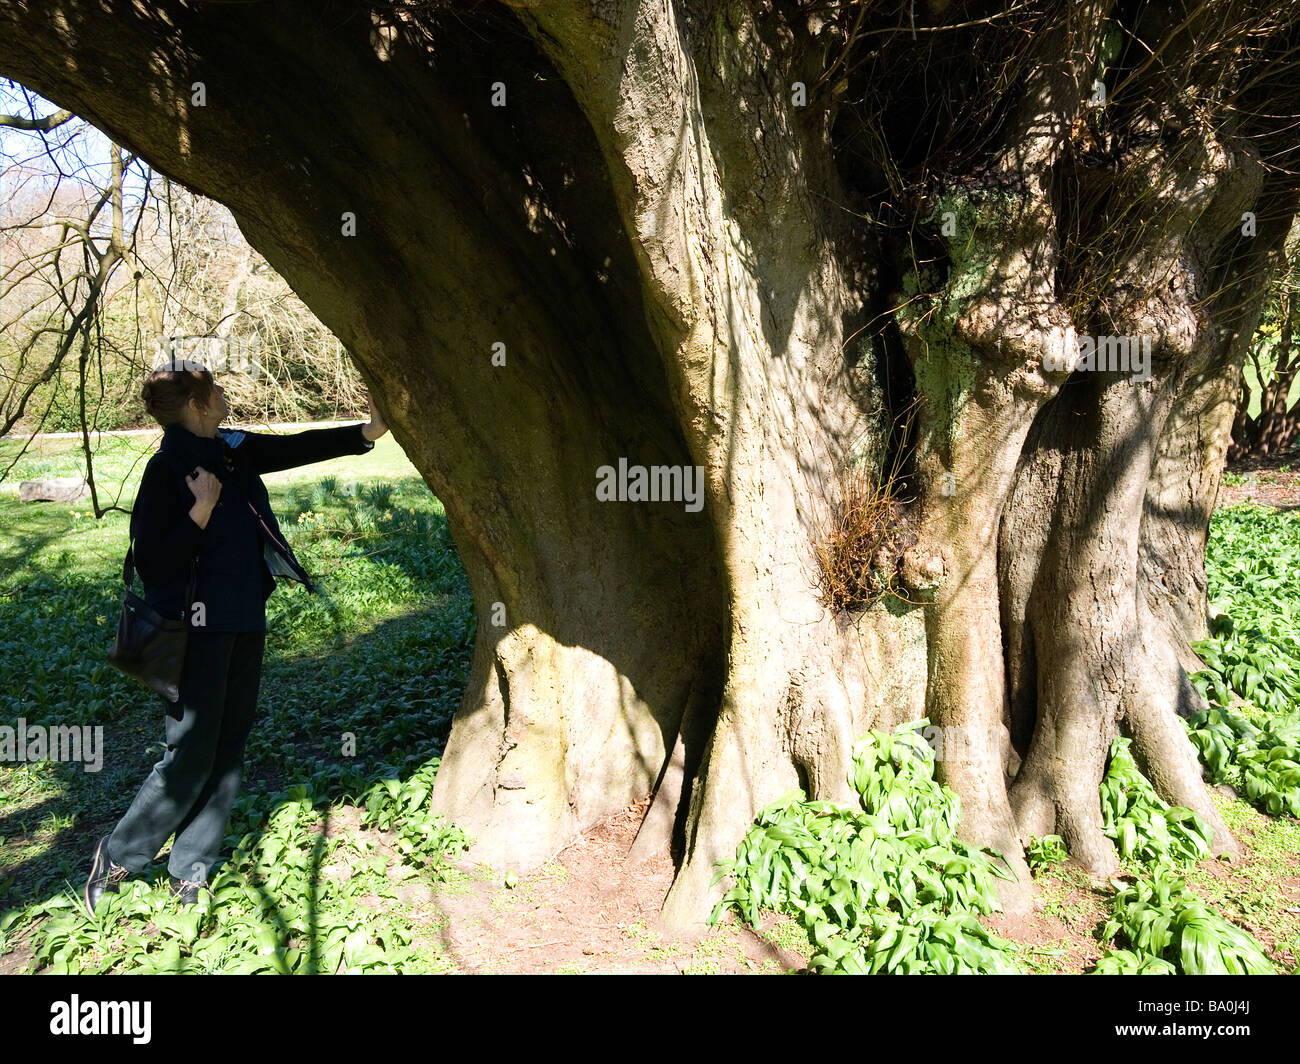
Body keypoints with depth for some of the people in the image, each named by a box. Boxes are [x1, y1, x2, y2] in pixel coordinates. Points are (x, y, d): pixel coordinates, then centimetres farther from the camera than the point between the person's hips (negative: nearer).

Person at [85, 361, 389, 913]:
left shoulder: (233, 451, 6)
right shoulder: (168, 470, -14)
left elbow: (297, 447, 15)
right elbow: (152, 565, -17)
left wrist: (368, 431, 9)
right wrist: (202, 510, -23)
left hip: (245, 625, 8)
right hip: (201, 632, -8)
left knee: (227, 753, 11)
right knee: (190, 757, -3)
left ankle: (189, 873, 23)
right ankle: (116, 858, 19)